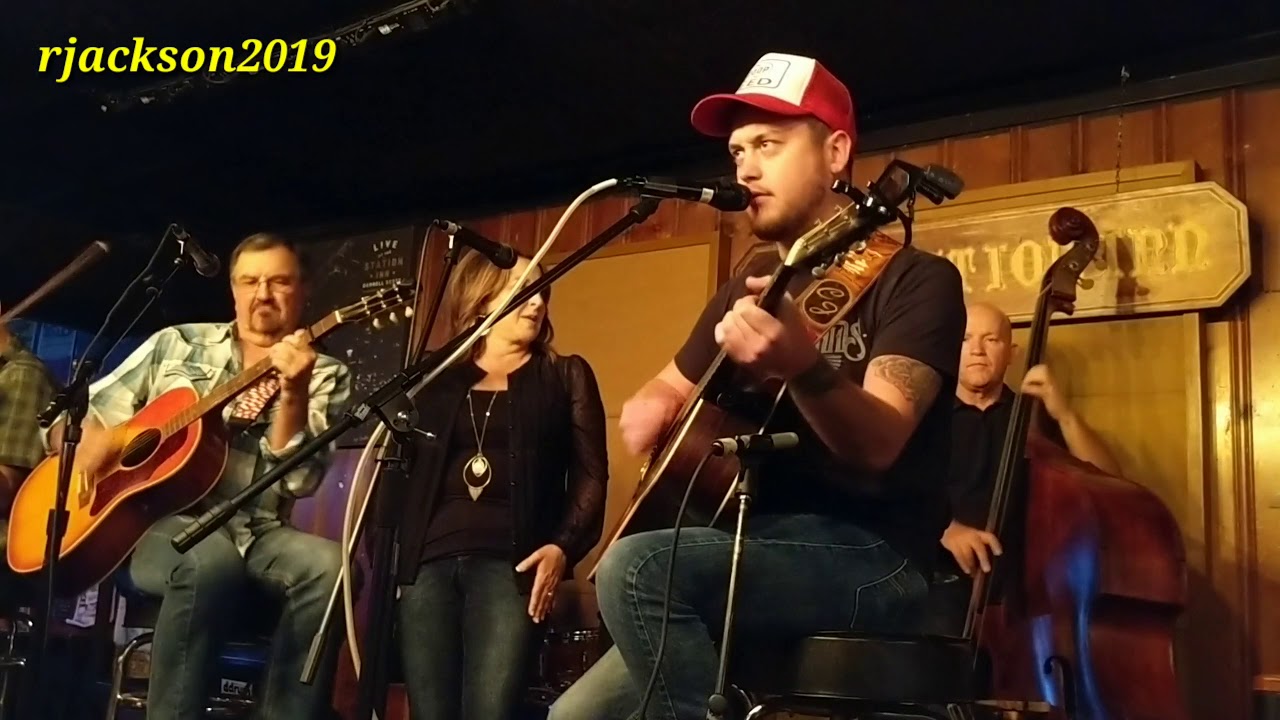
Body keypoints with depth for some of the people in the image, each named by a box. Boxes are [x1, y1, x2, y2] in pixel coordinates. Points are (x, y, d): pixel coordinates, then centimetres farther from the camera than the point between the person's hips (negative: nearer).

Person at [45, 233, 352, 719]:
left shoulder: (325, 376, 8)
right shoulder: (176, 345, 14)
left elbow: (298, 481, -7)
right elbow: (75, 418, 16)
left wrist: (293, 394, -21)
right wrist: (89, 451, -8)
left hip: (257, 533, 1)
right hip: (155, 522, 0)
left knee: (330, 566, -33)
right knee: (211, 559, -37)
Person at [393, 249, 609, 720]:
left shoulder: (565, 376, 14)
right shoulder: (438, 378, 19)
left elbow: (590, 475, 5)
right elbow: (407, 470, 15)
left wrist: (563, 546, -11)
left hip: (510, 562, -2)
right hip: (428, 562, 3)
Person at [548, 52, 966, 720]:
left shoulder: (916, 279, -6)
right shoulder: (747, 289, 14)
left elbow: (878, 443, -21)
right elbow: (666, 390, 25)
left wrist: (803, 368, -42)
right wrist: (652, 410, 0)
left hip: (873, 560, -6)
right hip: (756, 555, 7)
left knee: (636, 567, -29)